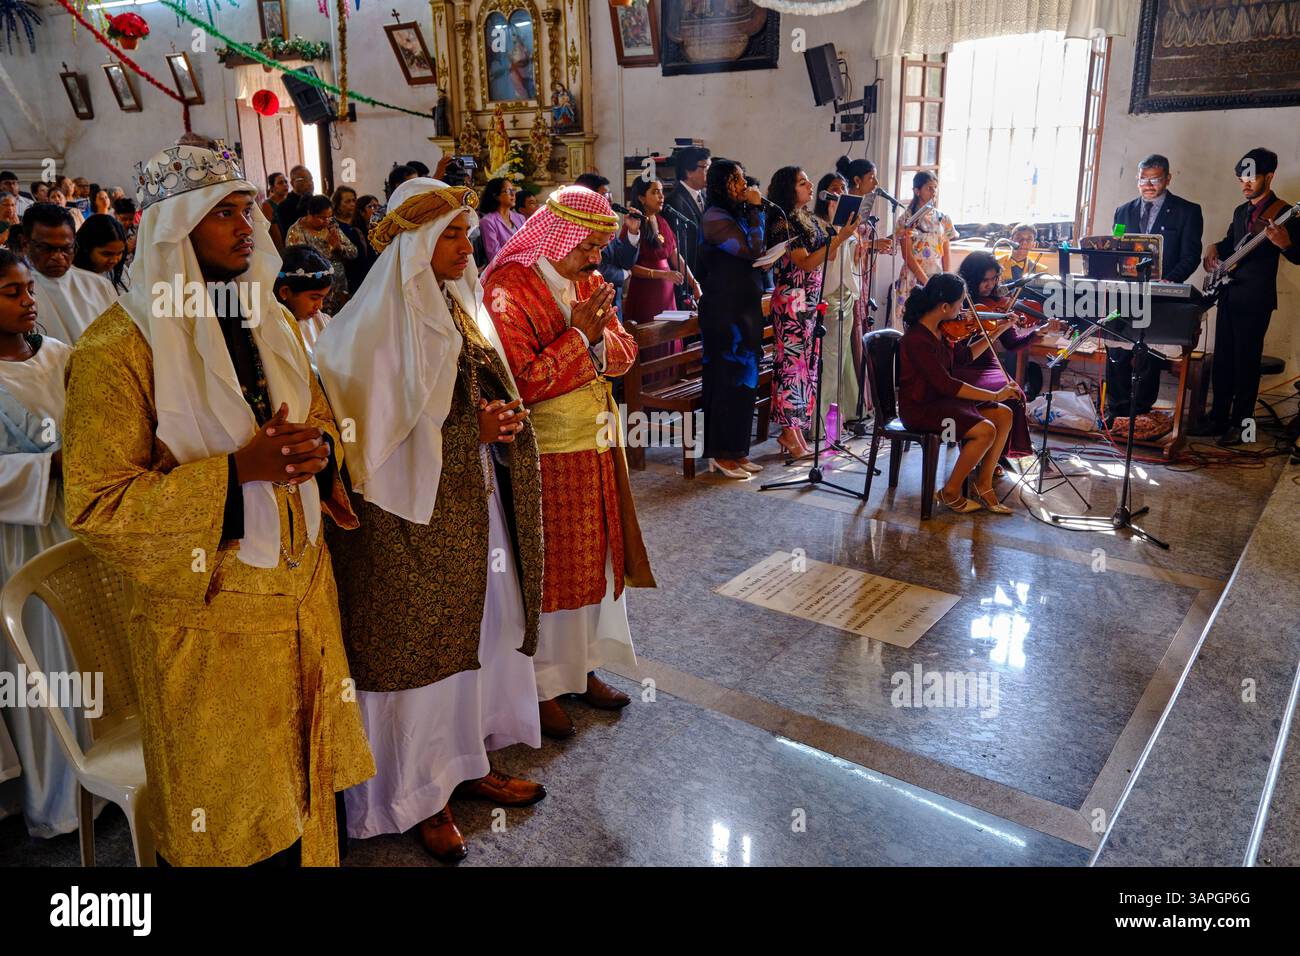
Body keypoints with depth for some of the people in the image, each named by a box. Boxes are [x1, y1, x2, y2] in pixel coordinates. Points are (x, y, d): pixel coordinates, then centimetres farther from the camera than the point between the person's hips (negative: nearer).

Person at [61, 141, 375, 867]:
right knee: (238, 823, 10)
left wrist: (319, 448, -7)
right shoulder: (117, 348, -13)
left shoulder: (266, 319, 8)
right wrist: (237, 470, -25)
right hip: (209, 621, -5)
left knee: (315, 780, 15)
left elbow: (320, 417, 18)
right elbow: (97, 507, -14)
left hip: (306, 590, 6)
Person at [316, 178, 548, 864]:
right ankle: (420, 794, 21)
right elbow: (378, 434, -17)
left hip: (477, 505, 8)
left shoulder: (460, 307, 11)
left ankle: (467, 761, 33)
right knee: (419, 643, 4)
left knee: (476, 631, 15)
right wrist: (469, 431, -20)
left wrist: (502, 421, -3)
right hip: (415, 513, -7)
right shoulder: (377, 323, -13)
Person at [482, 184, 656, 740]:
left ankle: (583, 668, 32)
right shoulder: (509, 288, -16)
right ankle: (543, 688, 21)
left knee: (595, 559, 15)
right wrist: (578, 336, -20)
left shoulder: (588, 281, 7)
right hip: (545, 455, -7)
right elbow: (521, 385, -21)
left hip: (598, 445, 8)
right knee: (547, 569, 4)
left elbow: (624, 352, 7)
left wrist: (599, 340, -14)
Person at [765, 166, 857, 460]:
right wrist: (841, 236, -20)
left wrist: (840, 227, 7)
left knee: (807, 363, 9)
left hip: (811, 301, 9)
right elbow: (805, 263, -18)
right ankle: (789, 432, 1)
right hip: (791, 301, -9)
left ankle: (794, 430, 15)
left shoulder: (809, 221, 15)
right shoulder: (783, 223, -11)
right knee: (792, 362, -5)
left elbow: (829, 256, 16)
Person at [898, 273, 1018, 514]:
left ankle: (983, 484, 7)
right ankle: (951, 492, -5)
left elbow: (965, 357, 19)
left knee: (1004, 415, 2)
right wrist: (995, 395, -23)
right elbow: (946, 384, -27)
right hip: (920, 408, -10)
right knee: (985, 430, -23)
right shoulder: (917, 339, -25)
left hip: (940, 398, 10)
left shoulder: (940, 330, 4)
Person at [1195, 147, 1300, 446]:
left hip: (1255, 299, -7)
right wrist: (1215, 248, 8)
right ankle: (1218, 417, 18)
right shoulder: (1240, 211, 16)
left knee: (1246, 362, -3)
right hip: (1229, 294, 7)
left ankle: (1240, 424, 4)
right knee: (1222, 359, 10)